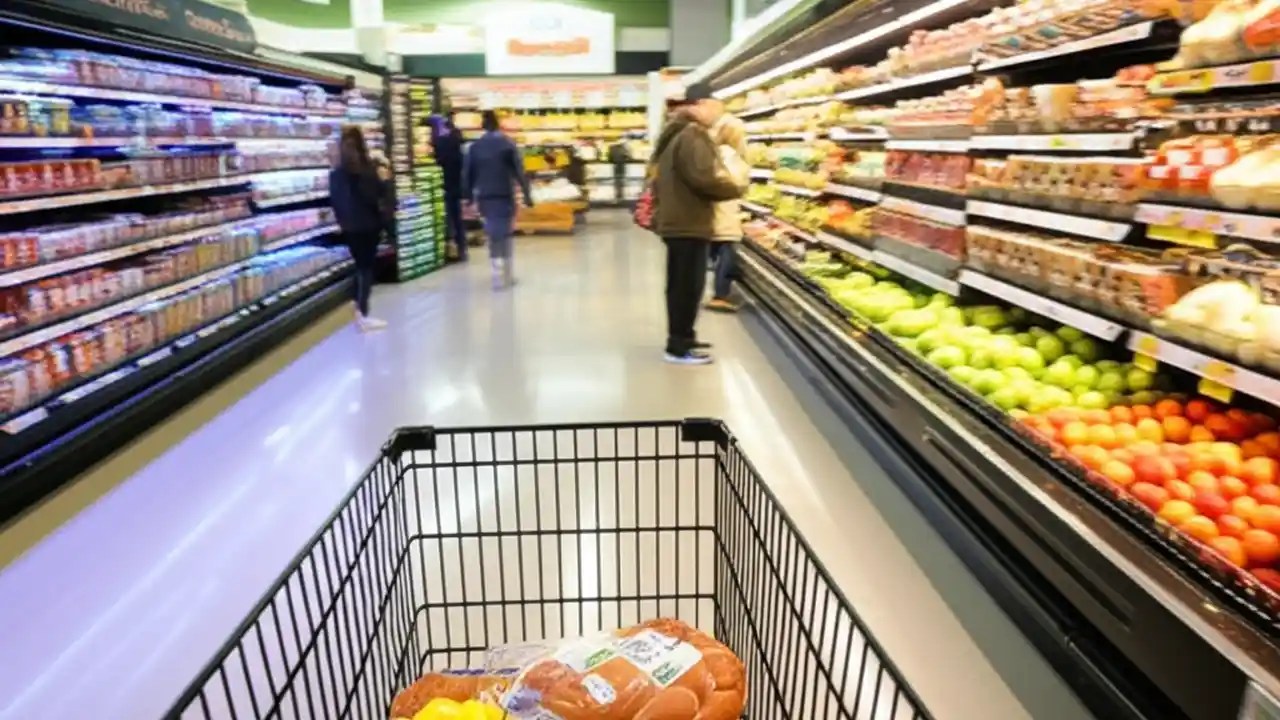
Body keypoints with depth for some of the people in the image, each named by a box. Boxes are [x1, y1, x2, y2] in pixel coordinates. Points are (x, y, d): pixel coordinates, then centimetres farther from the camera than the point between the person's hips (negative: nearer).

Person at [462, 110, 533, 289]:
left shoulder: (474, 147, 5)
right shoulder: (508, 144, -3)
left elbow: (467, 174, 7)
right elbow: (519, 171, -7)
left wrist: (468, 197, 15)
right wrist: (527, 195, -4)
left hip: (484, 197, 2)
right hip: (505, 195, -2)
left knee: (494, 234, 9)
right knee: (504, 233, 6)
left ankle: (499, 273, 5)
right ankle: (507, 273, 8)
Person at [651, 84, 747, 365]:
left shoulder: (674, 133, 17)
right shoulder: (692, 136, -16)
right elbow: (704, 180, -25)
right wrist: (737, 188, -10)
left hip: (675, 220, 11)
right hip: (689, 223, -10)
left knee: (680, 284, 16)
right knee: (689, 286, -5)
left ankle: (681, 338, 26)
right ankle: (678, 347, -1)